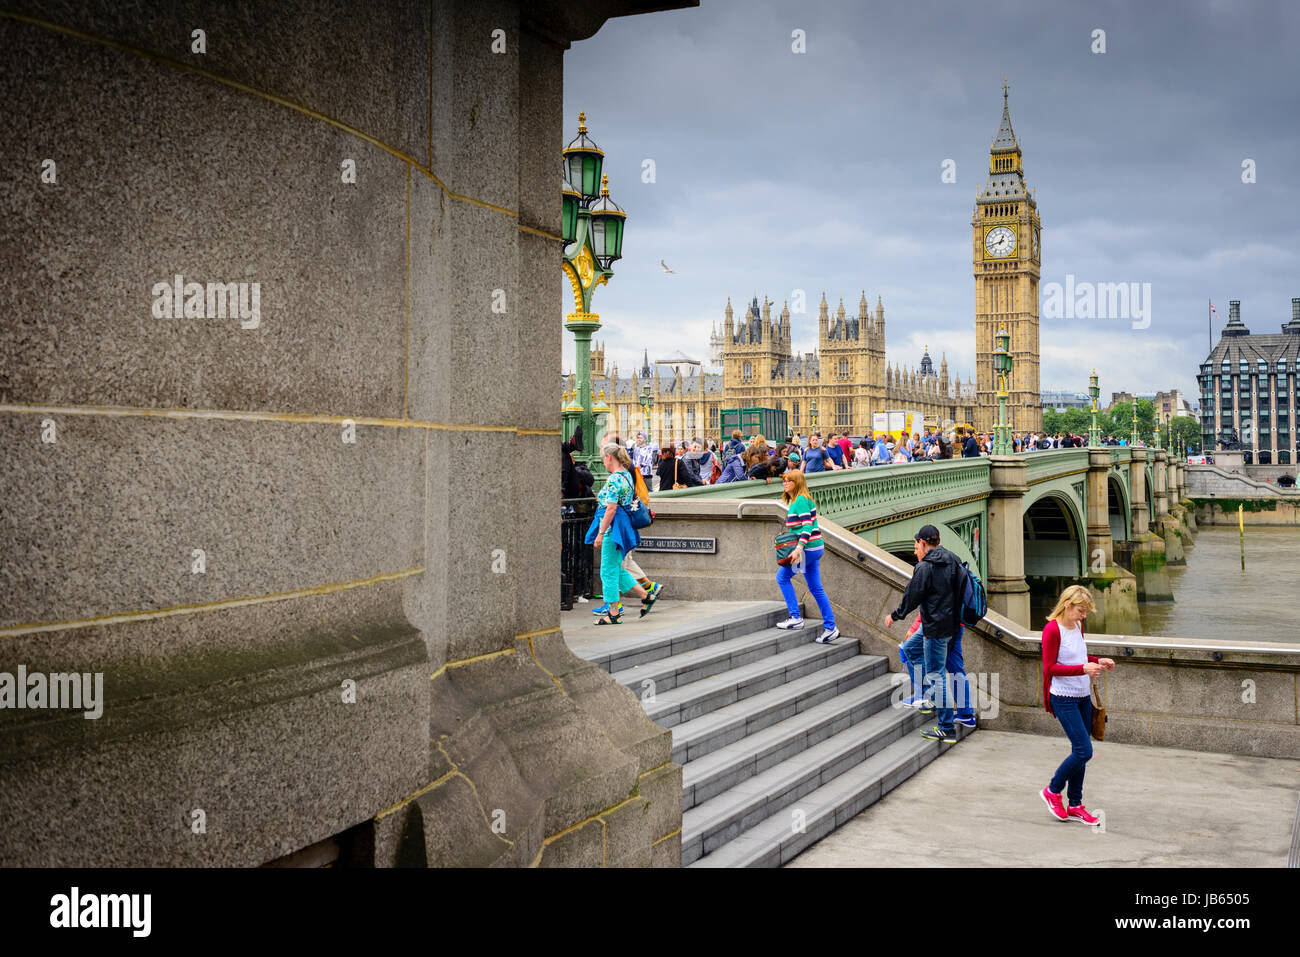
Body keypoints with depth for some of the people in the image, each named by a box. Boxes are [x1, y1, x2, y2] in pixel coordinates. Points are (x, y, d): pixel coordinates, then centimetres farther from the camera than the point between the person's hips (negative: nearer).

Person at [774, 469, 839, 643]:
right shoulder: (793, 501, 16)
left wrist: (799, 548, -30)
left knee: (782, 576, -1)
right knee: (816, 588, 9)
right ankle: (830, 628, 10)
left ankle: (796, 618, 0)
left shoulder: (801, 500, -14)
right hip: (815, 548, 10)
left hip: (808, 548, -10)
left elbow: (807, 526, -22)